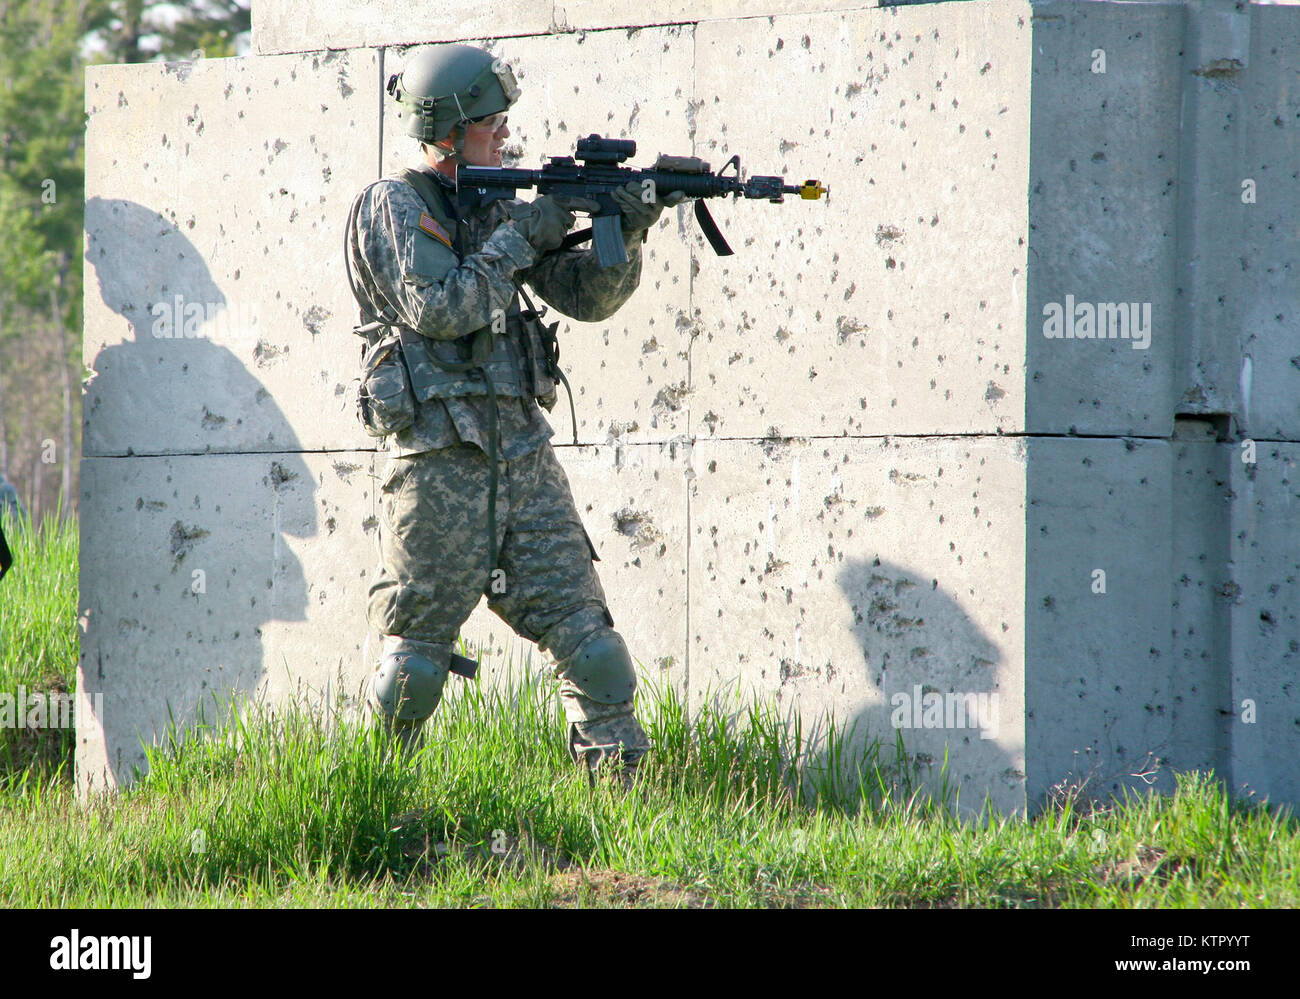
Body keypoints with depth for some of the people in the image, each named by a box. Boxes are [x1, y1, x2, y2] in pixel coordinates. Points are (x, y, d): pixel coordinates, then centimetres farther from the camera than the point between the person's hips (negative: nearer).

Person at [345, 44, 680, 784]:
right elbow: (439, 310, -17)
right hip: (441, 464, -6)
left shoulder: (501, 206, 15)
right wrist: (520, 238, -13)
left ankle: (623, 789, 0)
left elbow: (589, 298, 13)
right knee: (417, 658, 0)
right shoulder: (394, 207, -4)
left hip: (524, 454, 6)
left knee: (590, 644, -2)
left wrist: (624, 235, -5)